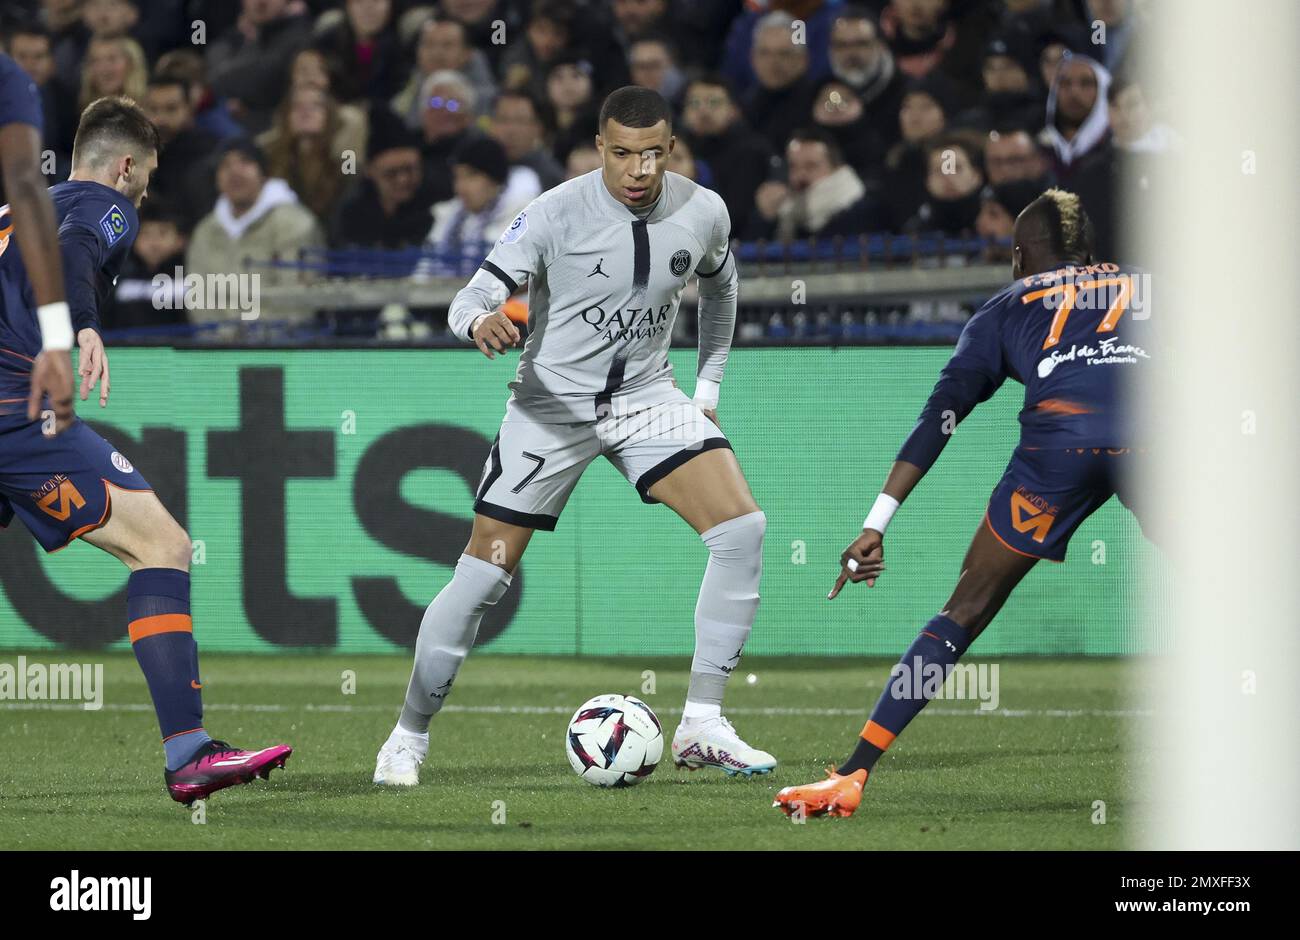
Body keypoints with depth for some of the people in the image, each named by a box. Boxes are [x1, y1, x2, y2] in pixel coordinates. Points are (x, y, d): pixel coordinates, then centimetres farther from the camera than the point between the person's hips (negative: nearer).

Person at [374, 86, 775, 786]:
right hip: (551, 404, -3)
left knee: (742, 528, -16)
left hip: (646, 399, 3)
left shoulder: (702, 212, -7)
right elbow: (471, 299, -23)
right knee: (483, 574, -7)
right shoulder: (556, 213, -19)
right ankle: (409, 736, 13)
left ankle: (702, 728, -10)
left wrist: (708, 388, 15)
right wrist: (482, 322, -47)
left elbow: (719, 284, 17)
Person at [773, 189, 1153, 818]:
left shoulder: (1006, 308, 29)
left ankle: (852, 776, 6)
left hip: (1056, 436, 0)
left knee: (966, 611, 10)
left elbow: (940, 416, 21)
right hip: (1152, 431, 0)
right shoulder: (1143, 288, 34)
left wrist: (876, 525, 16)